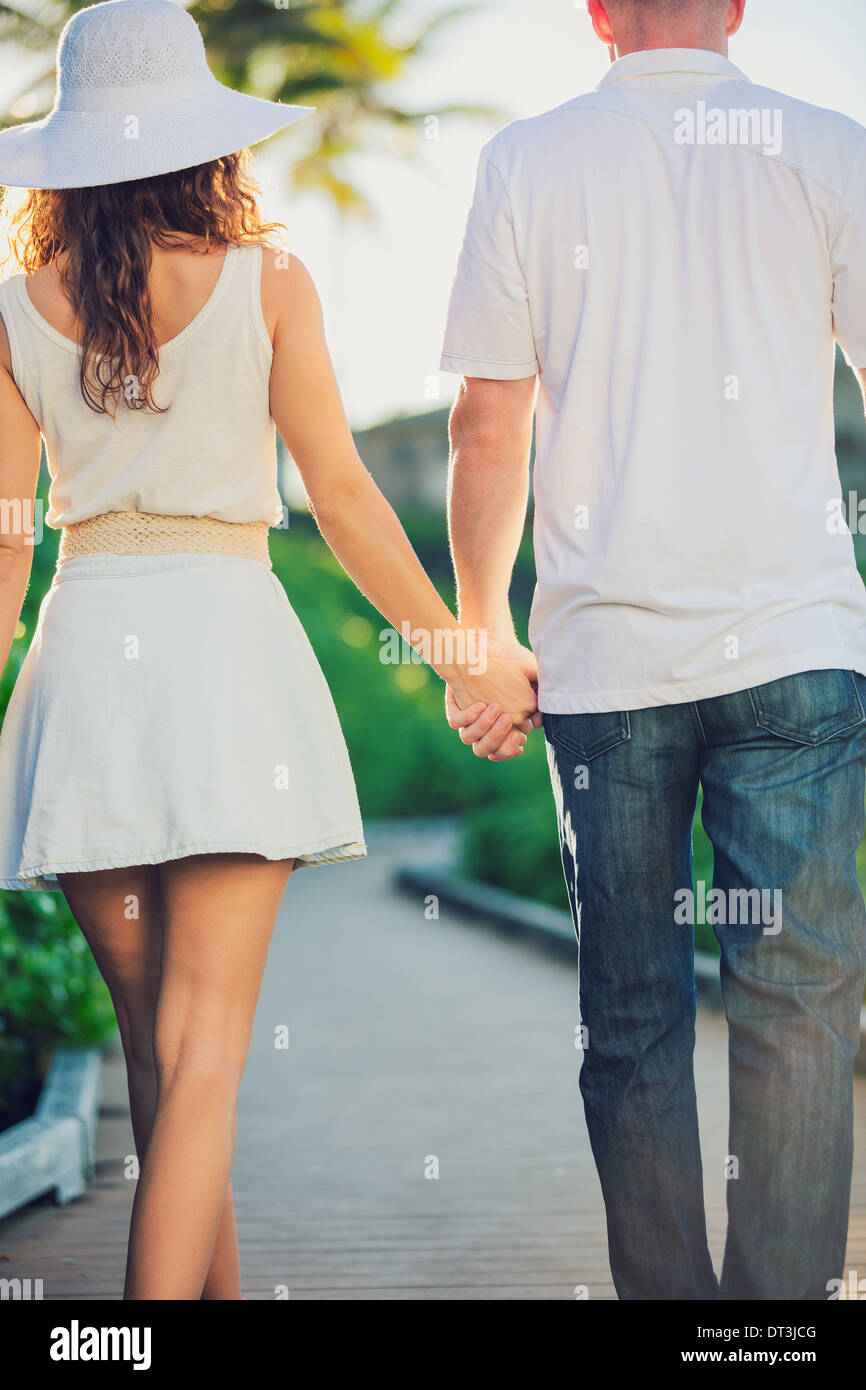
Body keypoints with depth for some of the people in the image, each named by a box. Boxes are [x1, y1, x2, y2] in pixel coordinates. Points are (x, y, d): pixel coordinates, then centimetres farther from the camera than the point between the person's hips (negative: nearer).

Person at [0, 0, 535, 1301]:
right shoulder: (266, 285, -2)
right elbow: (342, 494, -3)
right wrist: (466, 656, 7)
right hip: (228, 646, -3)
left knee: (155, 1046, 16)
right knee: (202, 1055, -4)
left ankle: (219, 1292, 28)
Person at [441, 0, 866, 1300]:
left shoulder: (527, 160, 4)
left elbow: (488, 428, 3)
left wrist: (483, 632, 13)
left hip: (603, 653, 1)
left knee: (633, 1020, 9)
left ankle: (665, 1292, 13)